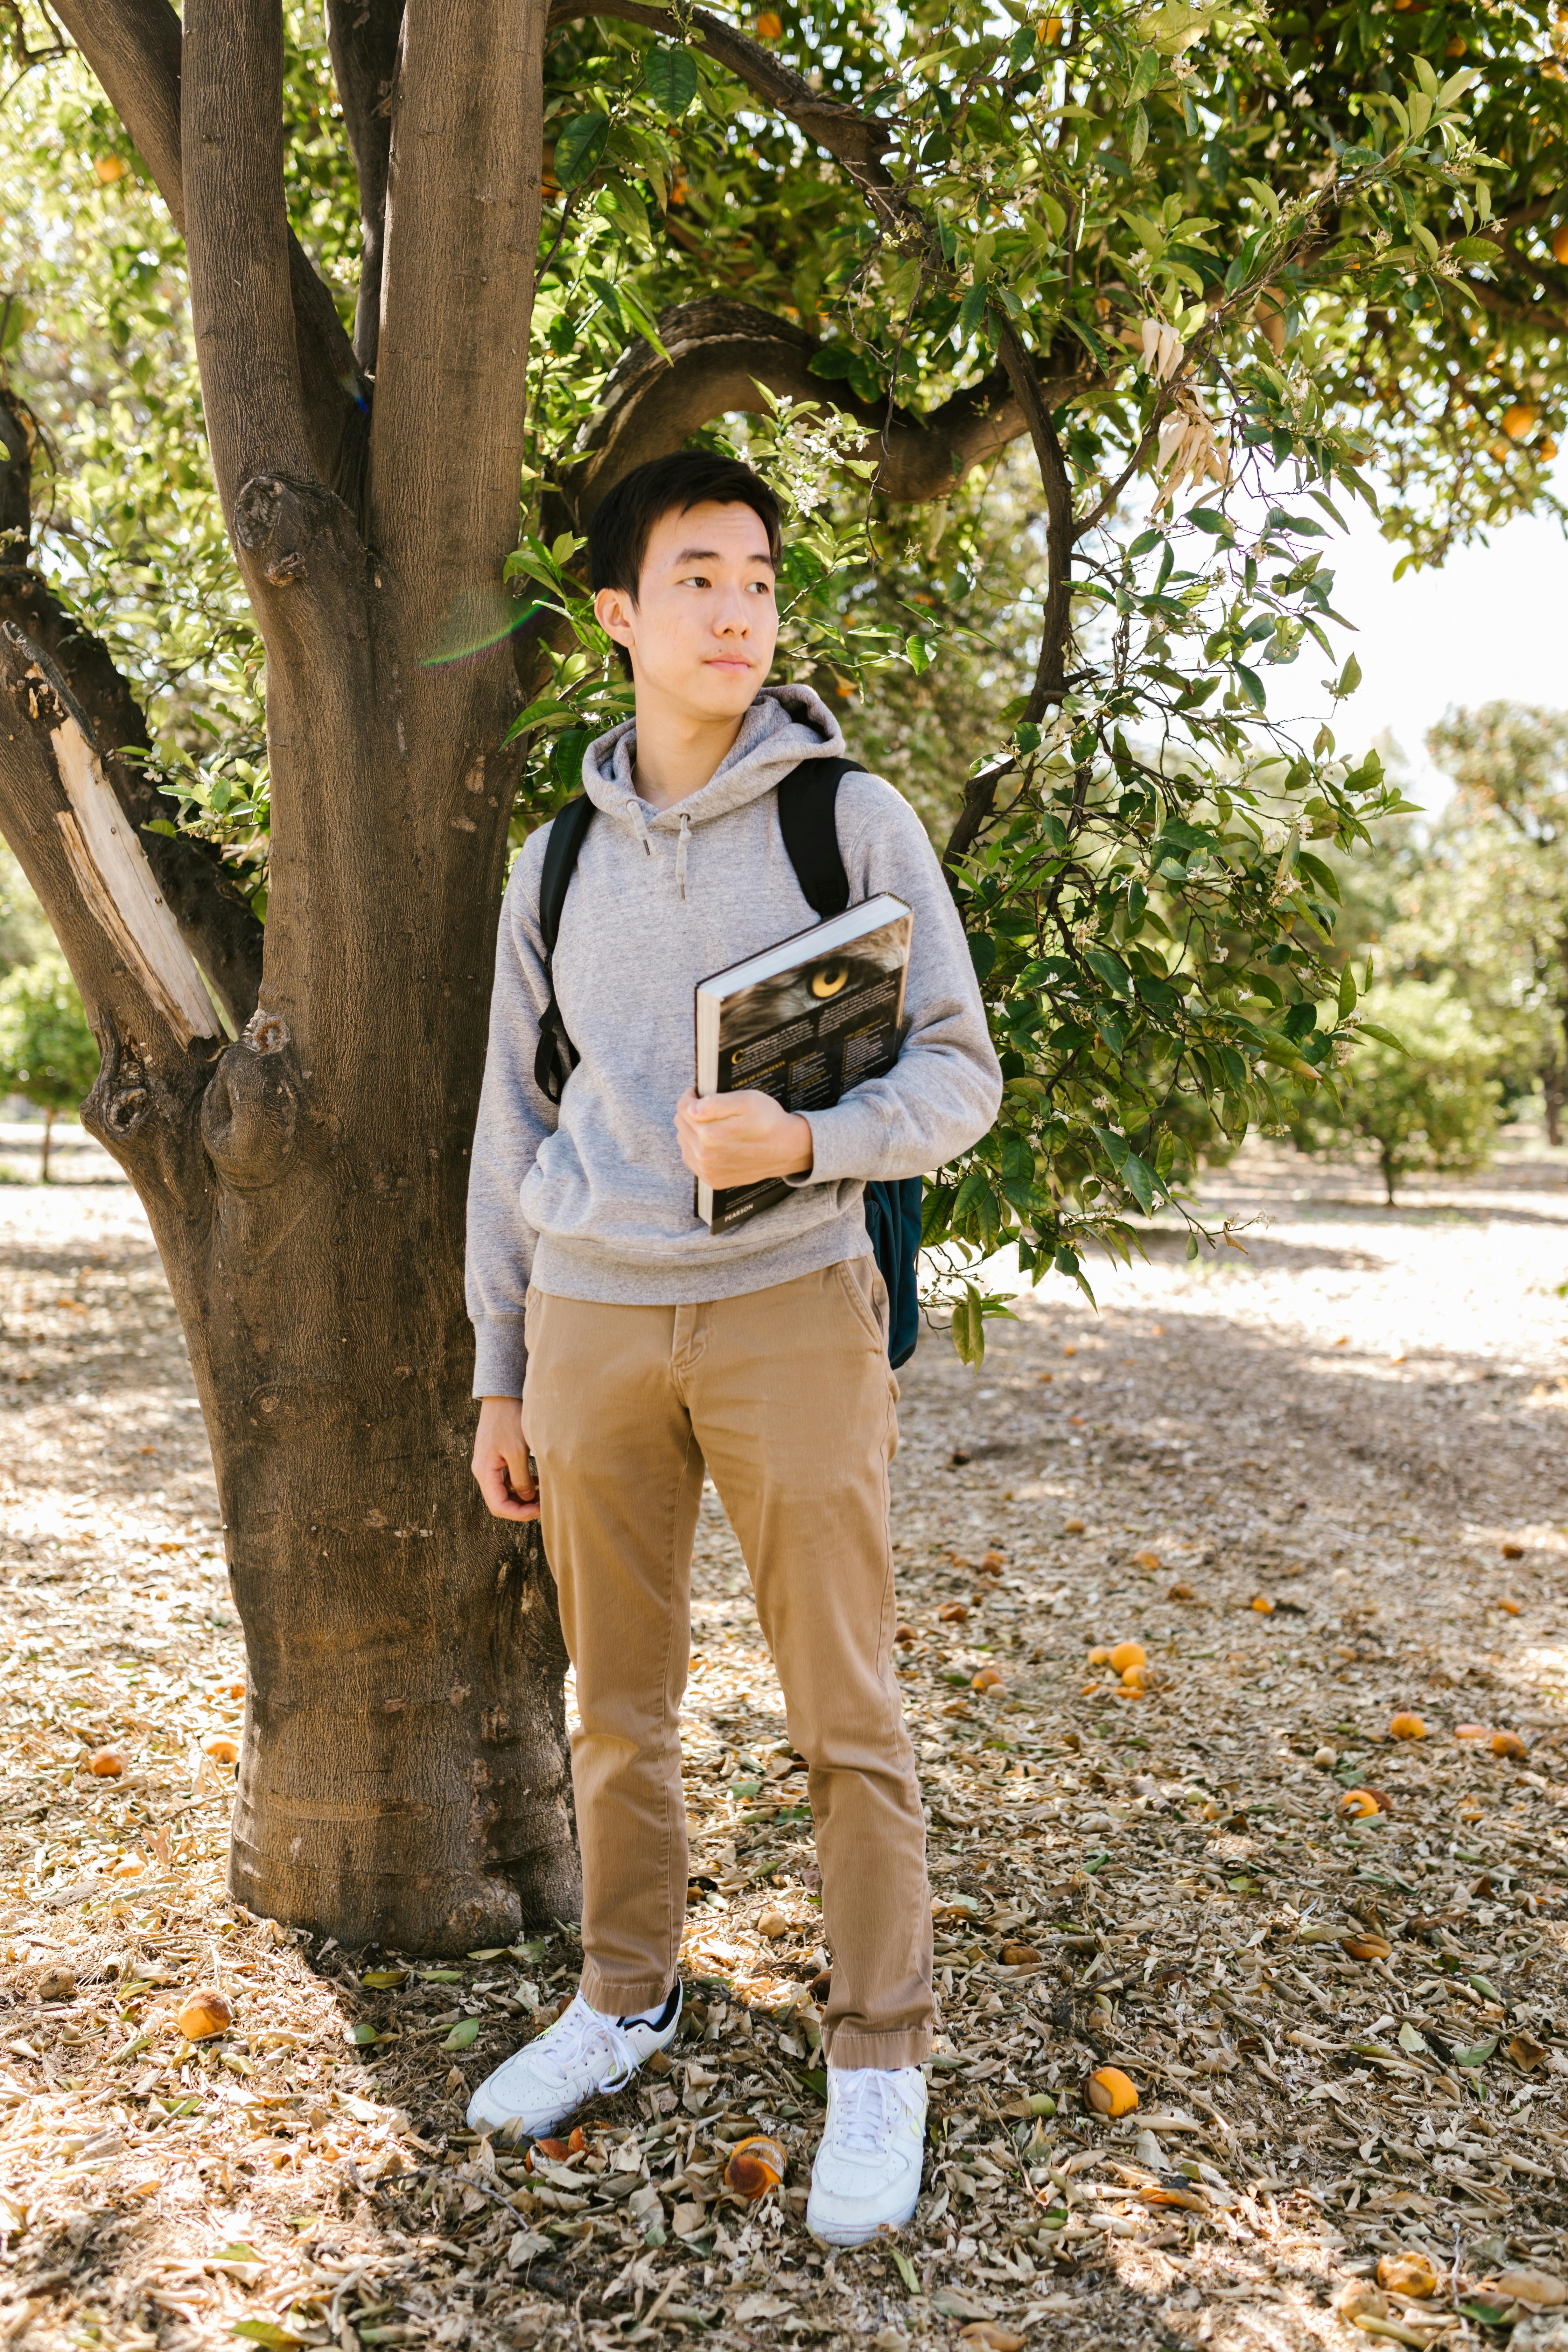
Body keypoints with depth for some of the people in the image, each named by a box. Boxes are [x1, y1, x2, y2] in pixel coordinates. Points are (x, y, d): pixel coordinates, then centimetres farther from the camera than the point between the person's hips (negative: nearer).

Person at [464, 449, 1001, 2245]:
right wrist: (497, 1371, 11)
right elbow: (512, 1125, 14)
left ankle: (879, 2063, 17)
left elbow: (959, 1070, -1)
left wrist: (803, 1143, -21)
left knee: (844, 1710, 1)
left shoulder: (853, 818, 1)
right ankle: (624, 1998, 31)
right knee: (618, 1702, 12)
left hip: (790, 1305, -3)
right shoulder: (557, 862, 11)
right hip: (592, 1314, 3)